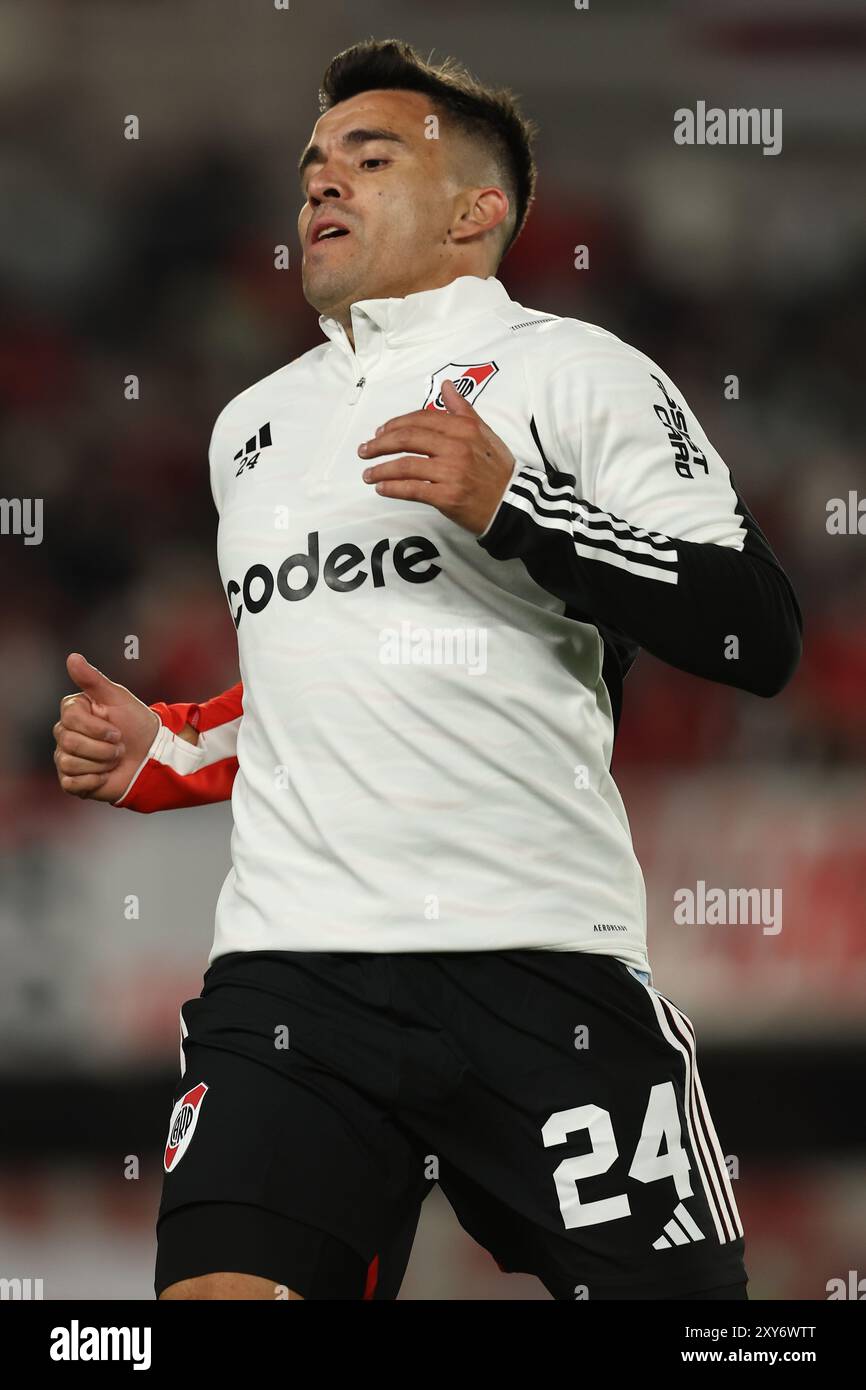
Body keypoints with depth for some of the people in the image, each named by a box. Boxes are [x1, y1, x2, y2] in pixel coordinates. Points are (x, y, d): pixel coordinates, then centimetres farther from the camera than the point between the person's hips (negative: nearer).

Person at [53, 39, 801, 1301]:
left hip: (542, 959, -4)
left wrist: (514, 506, -15)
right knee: (220, 1292, -17)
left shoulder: (570, 371, 3)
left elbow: (761, 636, -7)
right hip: (291, 965, 4)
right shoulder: (252, 425, 23)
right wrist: (157, 754, 17)